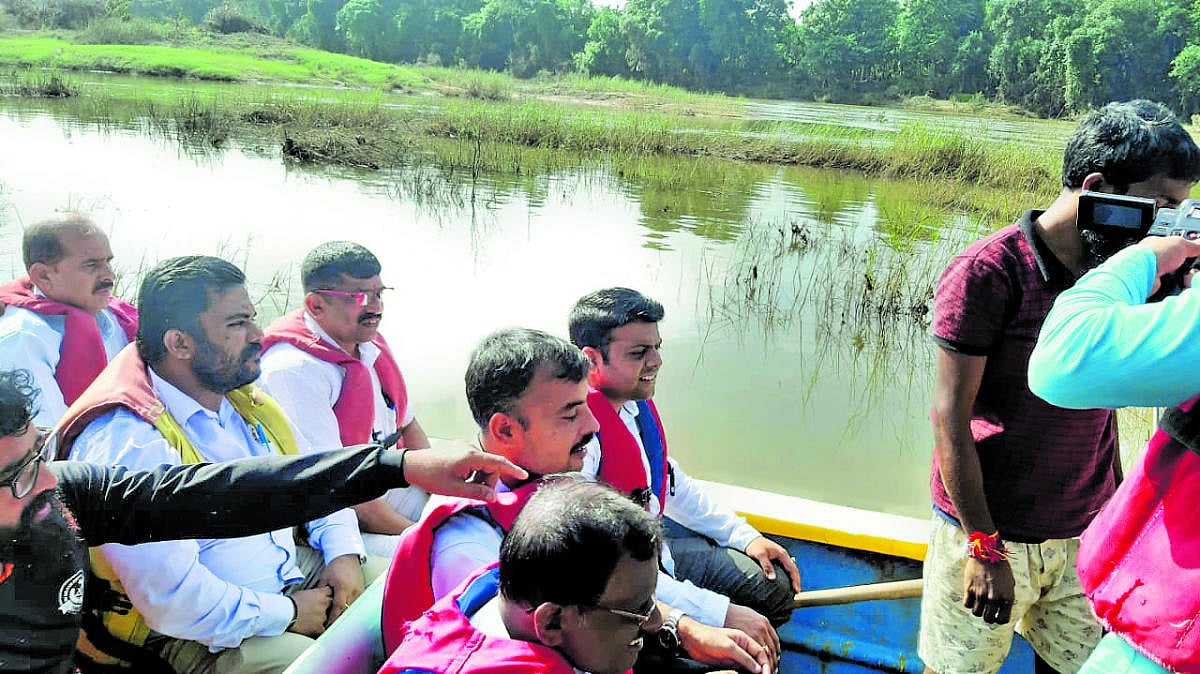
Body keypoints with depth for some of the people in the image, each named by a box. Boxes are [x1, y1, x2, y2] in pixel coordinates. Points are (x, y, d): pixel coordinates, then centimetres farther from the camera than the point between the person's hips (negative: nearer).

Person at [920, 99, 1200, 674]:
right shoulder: (989, 271, -17)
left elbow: (1099, 401, 10)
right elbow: (950, 416, -16)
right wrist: (984, 546, -14)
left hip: (1085, 534, 6)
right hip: (991, 533, -5)